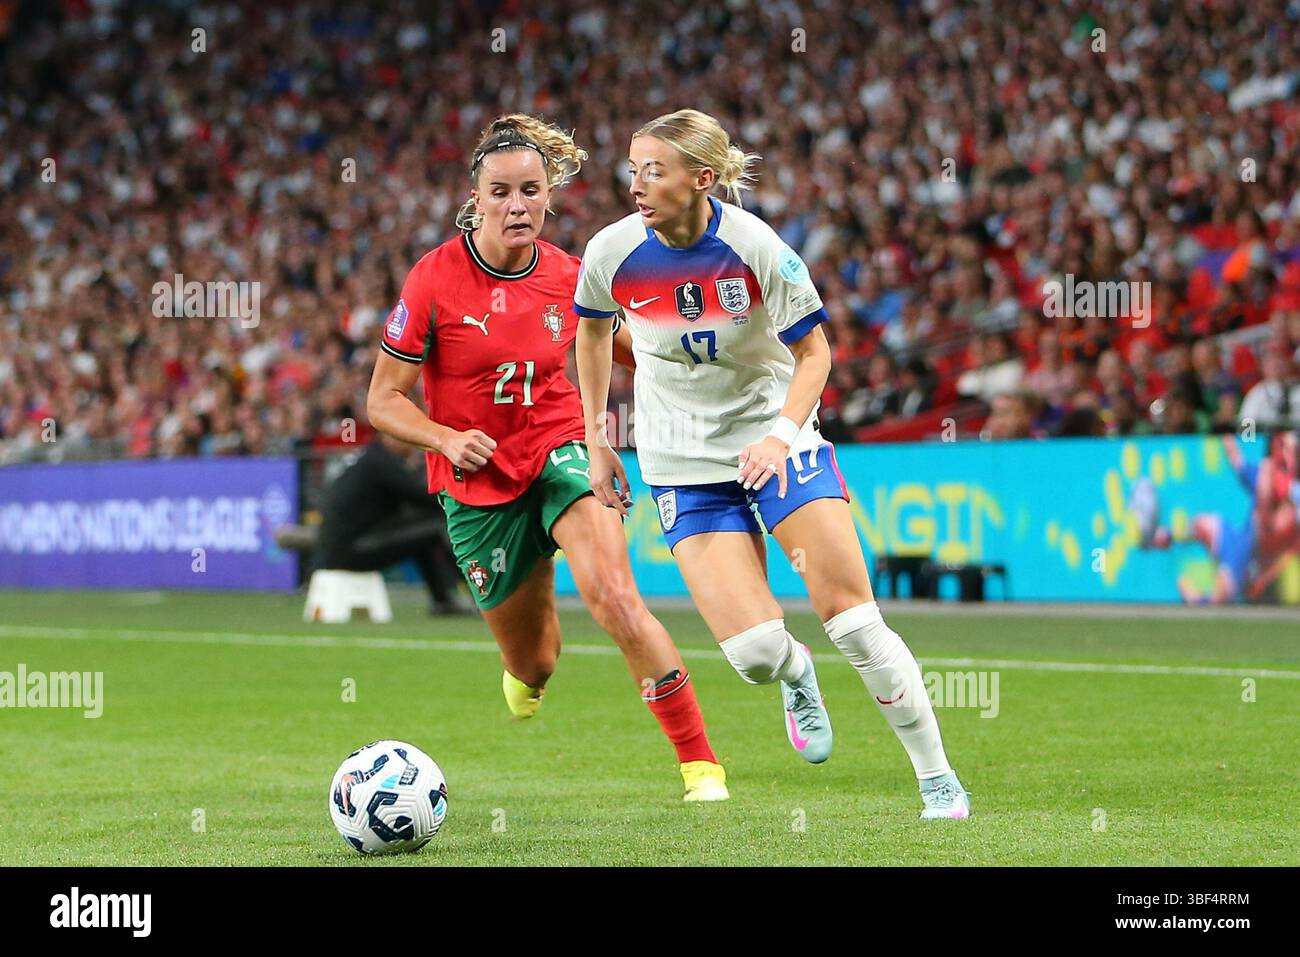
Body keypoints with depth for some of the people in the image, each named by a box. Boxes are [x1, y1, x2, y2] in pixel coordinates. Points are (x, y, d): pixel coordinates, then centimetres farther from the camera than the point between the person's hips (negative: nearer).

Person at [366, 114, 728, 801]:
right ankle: (525, 669, 53)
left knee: (615, 597, -27)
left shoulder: (568, 277, -7)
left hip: (559, 454, 0)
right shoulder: (435, 280, -15)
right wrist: (447, 439, -27)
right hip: (478, 485, 0)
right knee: (534, 664, 11)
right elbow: (383, 400, -10)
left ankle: (700, 764, -22)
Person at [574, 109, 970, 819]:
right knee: (755, 652, -14)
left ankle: (938, 780, 5)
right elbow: (593, 332, 10)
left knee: (852, 618, -11)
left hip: (776, 443, -1)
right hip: (683, 465, 1)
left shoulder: (757, 249, -19)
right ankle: (796, 676, 25)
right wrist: (596, 445, 12)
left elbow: (813, 353, -7)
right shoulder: (613, 253, -12)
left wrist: (781, 434, -24)